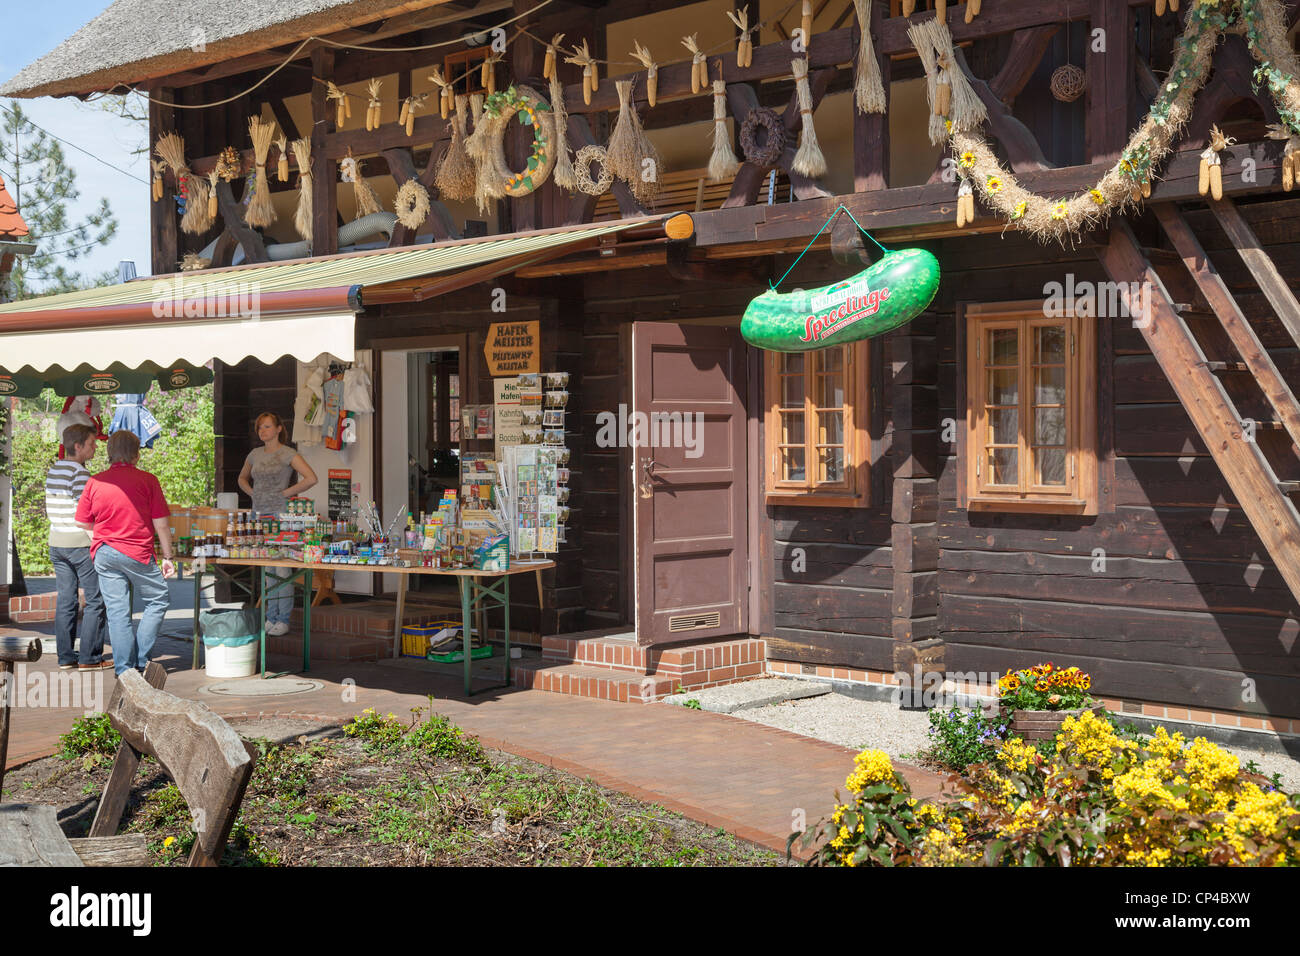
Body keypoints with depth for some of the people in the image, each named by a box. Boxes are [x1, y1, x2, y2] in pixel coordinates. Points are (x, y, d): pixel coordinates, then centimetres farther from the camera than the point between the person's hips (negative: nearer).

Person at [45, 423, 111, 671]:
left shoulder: (52, 471, 10)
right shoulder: (79, 473, -14)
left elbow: (49, 510, 15)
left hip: (56, 542, 8)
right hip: (81, 543, -8)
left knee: (66, 600, 10)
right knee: (95, 600, -1)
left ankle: (65, 657, 11)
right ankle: (89, 658, -1)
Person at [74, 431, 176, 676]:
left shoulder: (96, 482, 2)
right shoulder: (147, 480, -7)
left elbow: (82, 522, 8)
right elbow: (161, 523, -6)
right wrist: (167, 557, 3)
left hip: (103, 553, 4)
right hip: (138, 553, -4)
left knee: (117, 610, 6)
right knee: (158, 601, 12)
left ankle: (124, 668, 6)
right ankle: (140, 659, 7)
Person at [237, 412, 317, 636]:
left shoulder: (288, 454, -5)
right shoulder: (255, 454, 13)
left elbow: (311, 478, -15)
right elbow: (242, 478, 31)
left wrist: (286, 493, -11)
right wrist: (252, 493, 12)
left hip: (280, 514, -6)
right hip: (259, 514, 6)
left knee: (282, 568, -7)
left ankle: (283, 620, -3)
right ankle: (270, 618, 16)